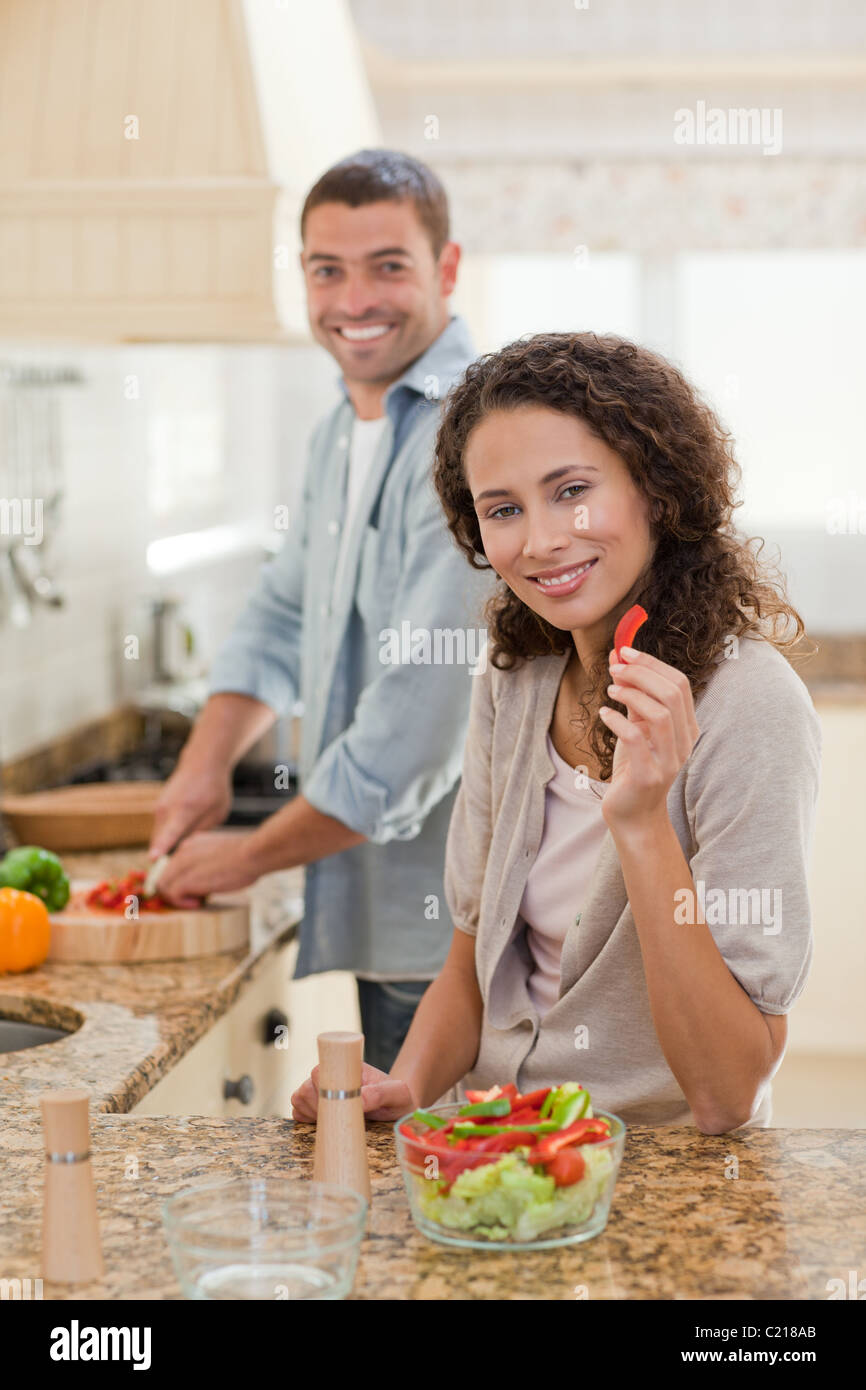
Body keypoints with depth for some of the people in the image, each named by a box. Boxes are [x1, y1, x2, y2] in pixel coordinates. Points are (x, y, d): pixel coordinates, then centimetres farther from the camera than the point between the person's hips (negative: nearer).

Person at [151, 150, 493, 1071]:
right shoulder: (341, 435, 13)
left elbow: (419, 730, -24)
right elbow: (283, 614, 25)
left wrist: (249, 857, -13)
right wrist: (207, 763, 8)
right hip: (376, 927, 9)